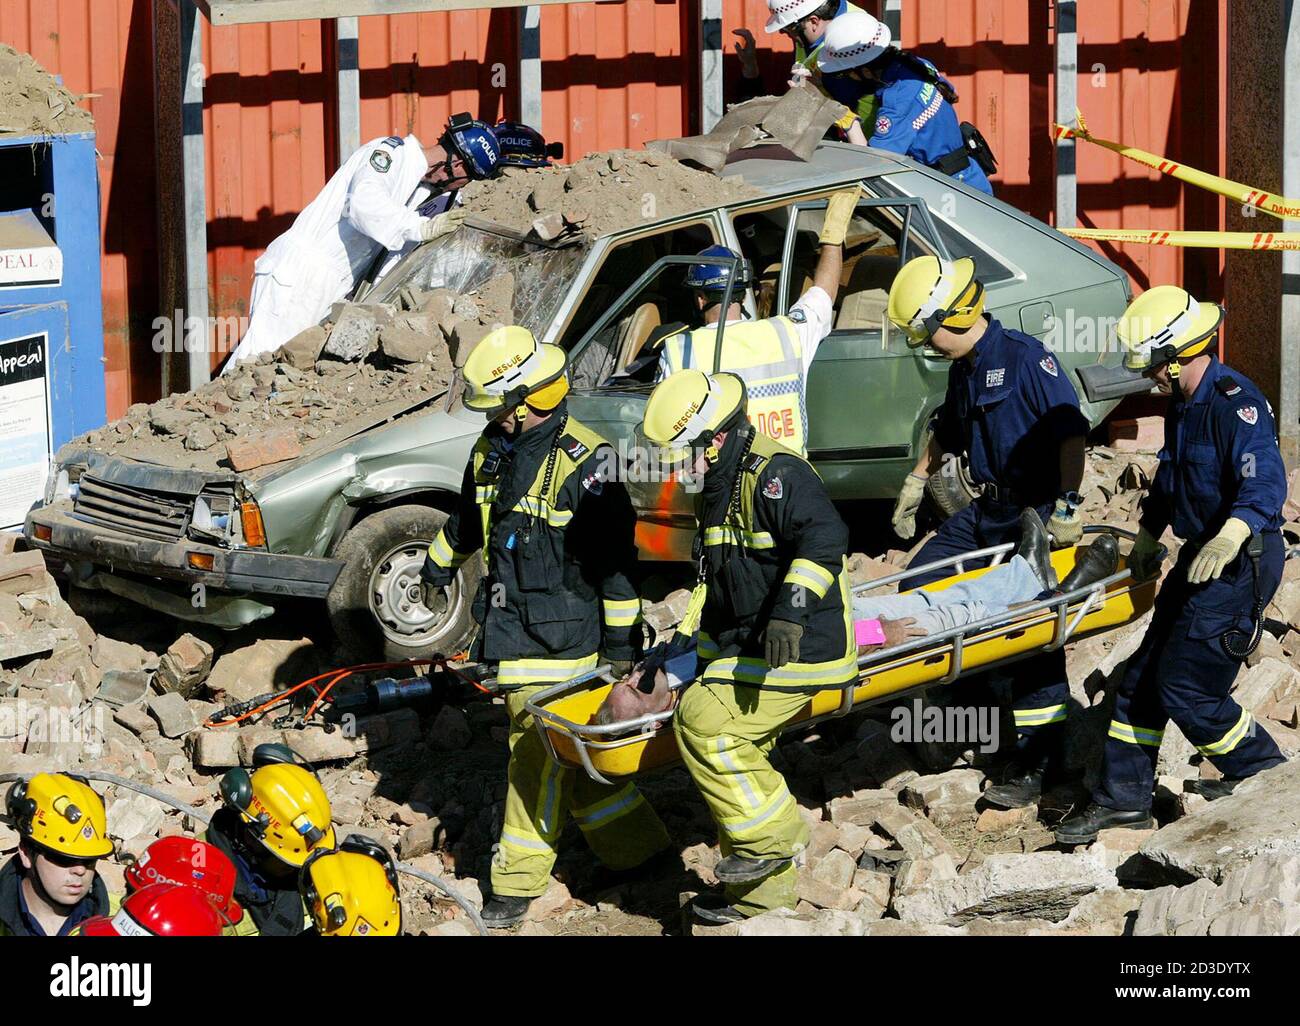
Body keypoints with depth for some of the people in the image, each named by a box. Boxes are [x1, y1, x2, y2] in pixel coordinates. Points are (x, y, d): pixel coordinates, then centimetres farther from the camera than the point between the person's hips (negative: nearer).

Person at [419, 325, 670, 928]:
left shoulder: (584, 461, -17)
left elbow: (615, 559, -15)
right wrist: (439, 568, 42)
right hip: (508, 628, 8)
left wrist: (620, 641, -14)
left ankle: (518, 880, 2)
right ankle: (636, 849, 22)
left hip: (561, 636, -8)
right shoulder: (491, 451, 7)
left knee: (541, 754, -4)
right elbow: (469, 517, 29)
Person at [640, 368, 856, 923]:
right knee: (738, 755, 11)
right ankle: (761, 890, 20)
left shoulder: (775, 474, -17)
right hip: (747, 649, 10)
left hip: (796, 649, -10)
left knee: (703, 721, -18)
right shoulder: (717, 491, 15)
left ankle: (772, 835, -8)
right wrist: (707, 652, 30)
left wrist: (791, 609, -38)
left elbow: (824, 537, -30)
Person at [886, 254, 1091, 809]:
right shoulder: (963, 368, 11)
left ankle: (1035, 761, -3)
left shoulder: (1025, 357, -16)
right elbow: (947, 433, 29)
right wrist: (915, 483, 28)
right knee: (917, 587, 8)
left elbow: (1072, 431, -22)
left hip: (1035, 515, -9)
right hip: (986, 509, 9)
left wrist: (1067, 506, -27)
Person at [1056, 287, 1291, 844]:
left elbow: (1265, 483, -33)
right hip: (1200, 555, 10)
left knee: (1184, 687, -9)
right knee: (1144, 674, 11)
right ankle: (1122, 798, 20)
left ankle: (1264, 772, 11)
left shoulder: (1234, 402, -22)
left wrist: (1229, 537, -48)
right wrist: (1147, 537, 36)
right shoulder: (1182, 404, 10)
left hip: (1241, 562, -10)